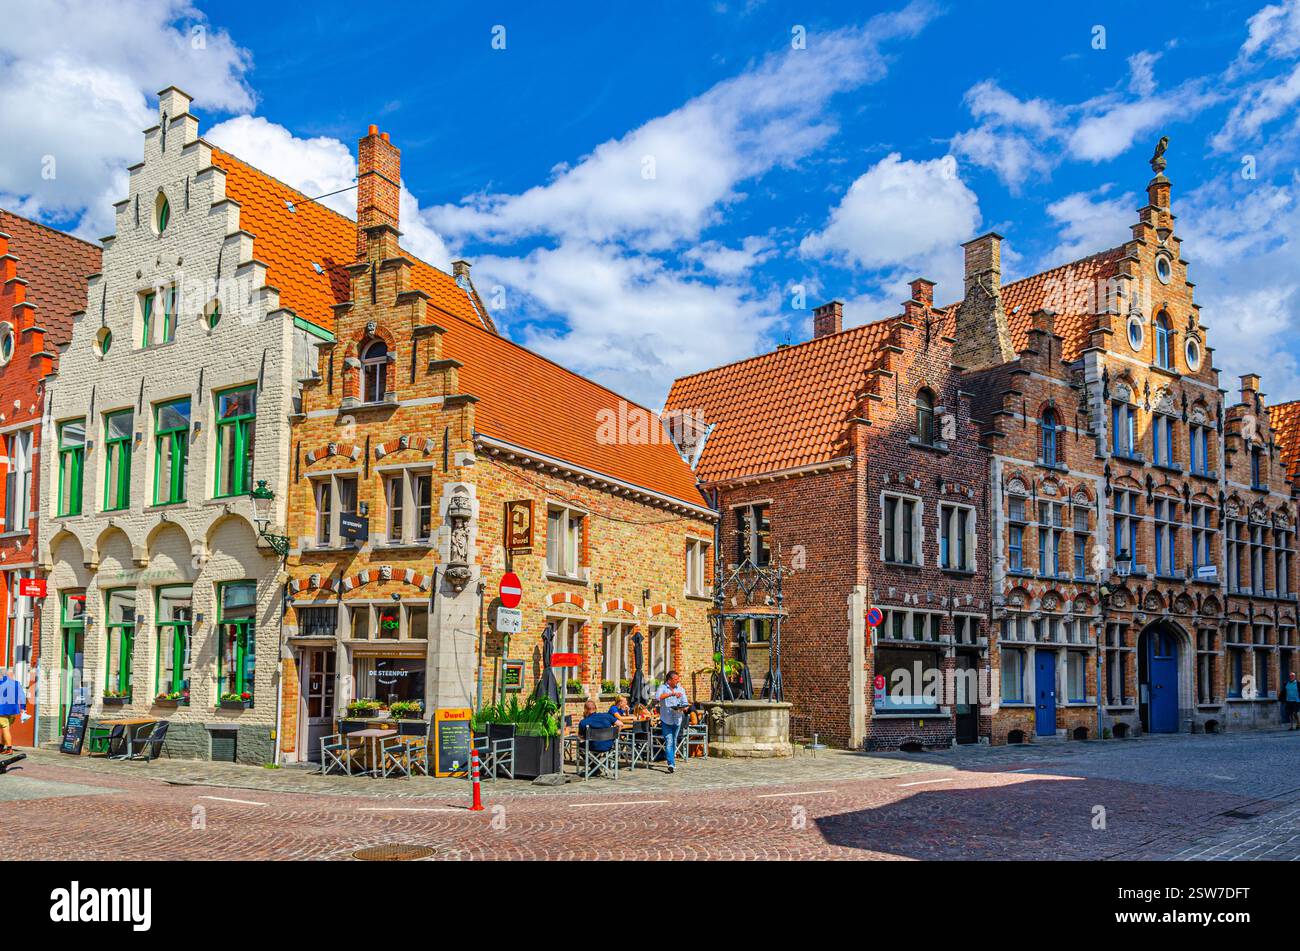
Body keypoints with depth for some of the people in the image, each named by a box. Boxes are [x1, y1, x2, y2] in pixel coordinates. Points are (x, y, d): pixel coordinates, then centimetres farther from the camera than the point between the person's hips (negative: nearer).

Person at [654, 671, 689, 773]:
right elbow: (657, 697, -22)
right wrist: (671, 694, -29)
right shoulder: (663, 687, -3)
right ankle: (671, 764, -18)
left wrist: (683, 708, -17)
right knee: (668, 741, -12)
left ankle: (672, 760, 30)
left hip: (677, 719, 4)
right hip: (666, 719, -4)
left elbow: (685, 703, 6)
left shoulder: (681, 689, 10)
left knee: (674, 741, 15)